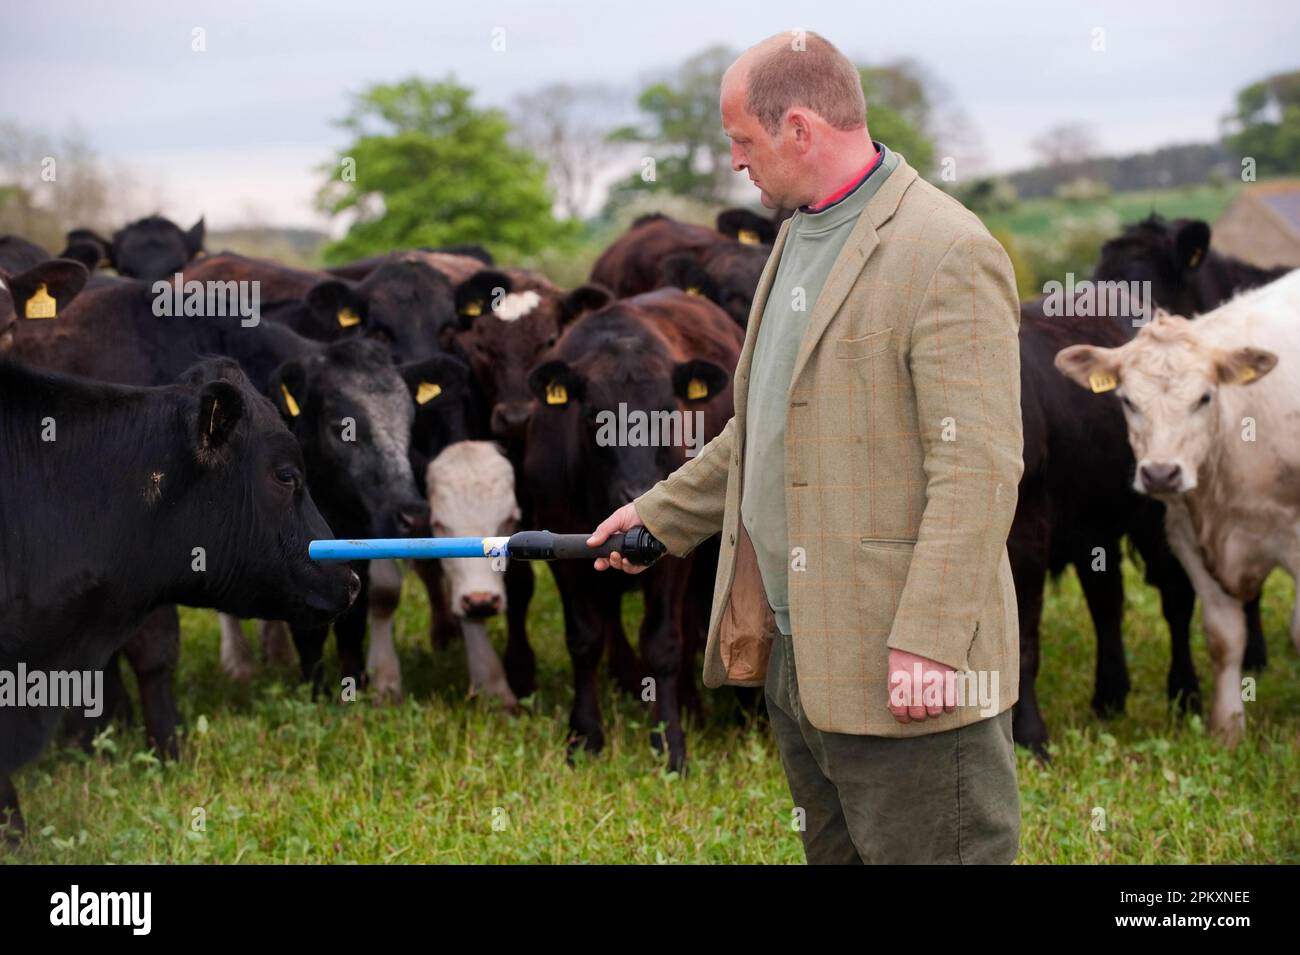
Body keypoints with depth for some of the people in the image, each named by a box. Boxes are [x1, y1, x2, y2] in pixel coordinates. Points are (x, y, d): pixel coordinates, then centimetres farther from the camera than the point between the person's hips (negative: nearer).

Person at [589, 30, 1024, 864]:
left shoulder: (950, 253, -16)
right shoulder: (799, 237, 16)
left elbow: (979, 469, -21)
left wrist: (928, 642, -25)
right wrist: (661, 514, 28)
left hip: (905, 673, -10)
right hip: (796, 650, 10)